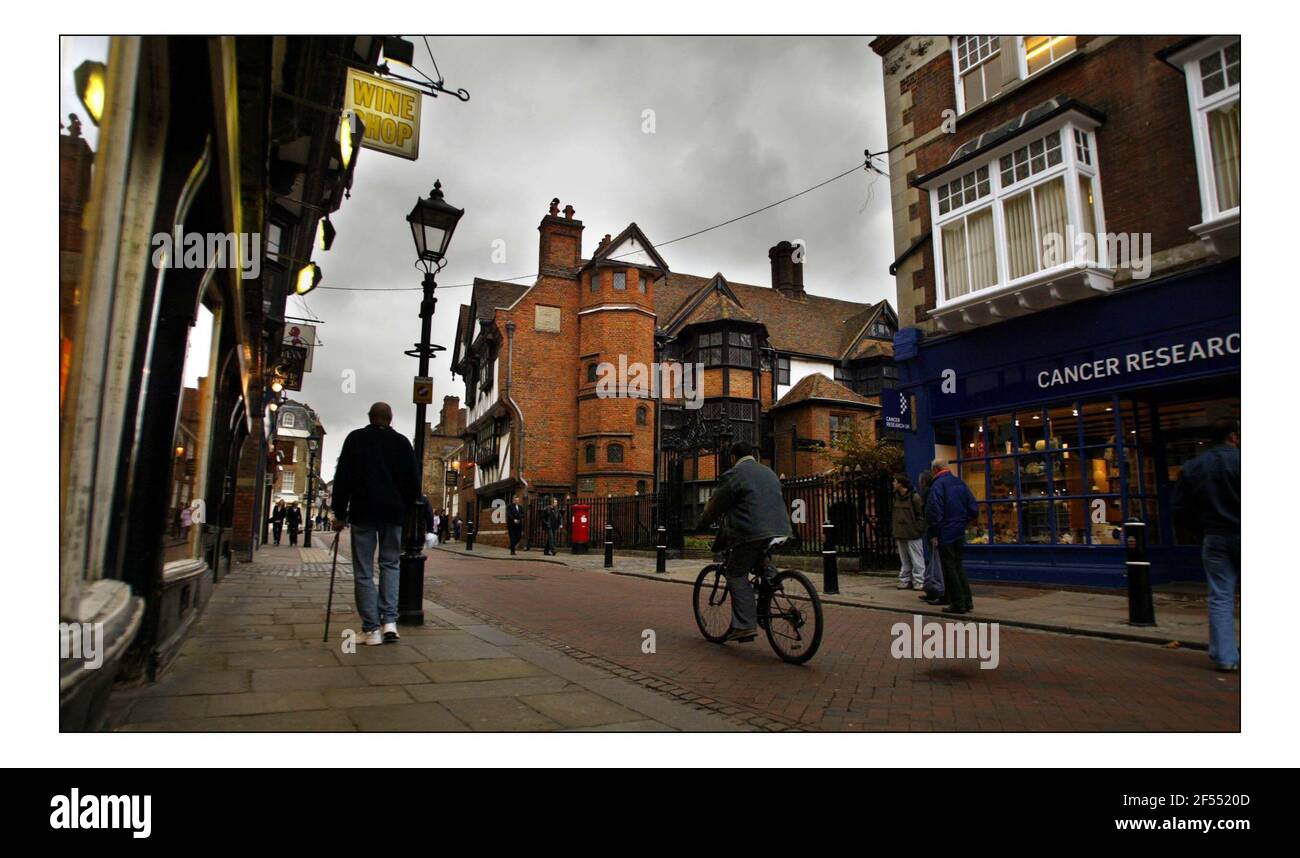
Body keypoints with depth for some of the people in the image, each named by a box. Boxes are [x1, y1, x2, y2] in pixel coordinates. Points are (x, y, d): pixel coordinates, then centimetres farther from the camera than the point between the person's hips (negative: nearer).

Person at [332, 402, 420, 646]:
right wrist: (405, 509, 14)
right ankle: (389, 621, -3)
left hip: (363, 511, -1)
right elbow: (414, 481, 6)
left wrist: (340, 513, 6)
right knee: (390, 565, 12)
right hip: (393, 512, 1)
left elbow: (342, 478, 2)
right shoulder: (402, 442, 8)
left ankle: (371, 628, 1)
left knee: (364, 571, 4)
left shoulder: (355, 438, 5)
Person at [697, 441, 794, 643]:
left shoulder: (733, 475, -2)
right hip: (780, 531, 7)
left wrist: (703, 523, 19)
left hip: (752, 533, -7)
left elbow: (716, 505, 3)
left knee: (737, 575, 1)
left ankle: (746, 625, -4)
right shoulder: (769, 473, 21)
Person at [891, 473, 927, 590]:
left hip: (913, 535, -7)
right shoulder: (896, 497, 12)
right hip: (900, 534, 7)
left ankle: (918, 581, 5)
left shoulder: (914, 497, -10)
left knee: (916, 560, 0)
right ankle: (905, 580, 19)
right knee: (904, 560, 13)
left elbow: (920, 516, -9)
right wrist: (894, 530, 11)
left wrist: (918, 531, -13)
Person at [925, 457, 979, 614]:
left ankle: (958, 604, 4)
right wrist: (962, 522, 16)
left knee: (950, 568, 1)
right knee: (958, 566, 17)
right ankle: (967, 601, 17)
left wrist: (934, 534, -12)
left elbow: (934, 512, -19)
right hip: (960, 533, 7)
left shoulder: (938, 485, -13)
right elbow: (974, 509, 9)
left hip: (945, 534, -7)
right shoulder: (960, 483, 9)